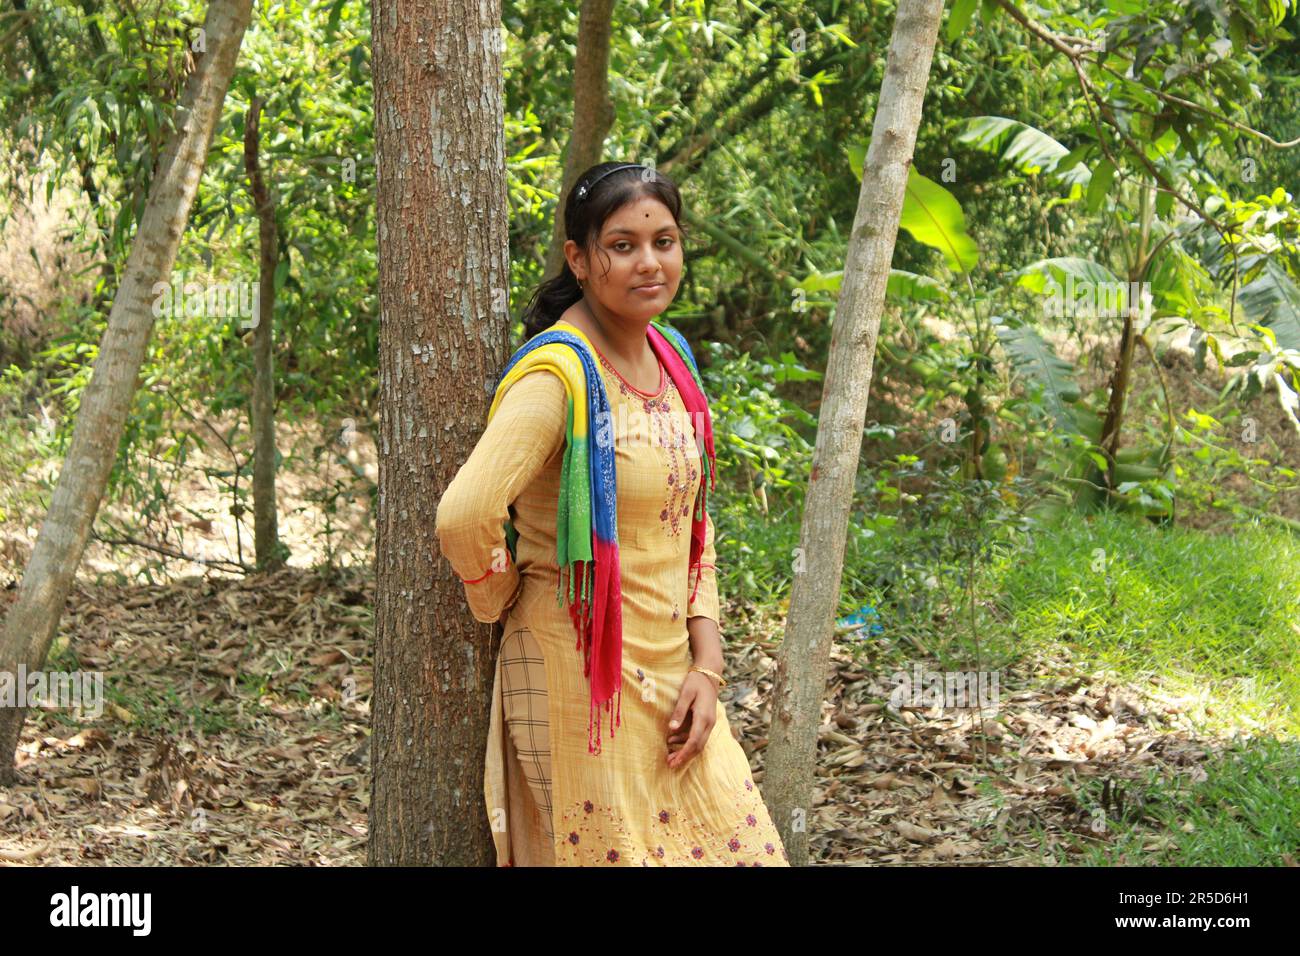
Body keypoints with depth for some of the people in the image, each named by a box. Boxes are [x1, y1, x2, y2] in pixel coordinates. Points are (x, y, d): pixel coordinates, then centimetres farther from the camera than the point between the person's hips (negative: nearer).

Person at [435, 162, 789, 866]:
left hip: (671, 674, 8)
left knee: (741, 847, 14)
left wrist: (706, 665, 2)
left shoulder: (669, 358, 7)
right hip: (583, 680, -8)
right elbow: (463, 519, -32)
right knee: (609, 850, 5)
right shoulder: (557, 375, -19)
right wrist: (503, 601, -12)